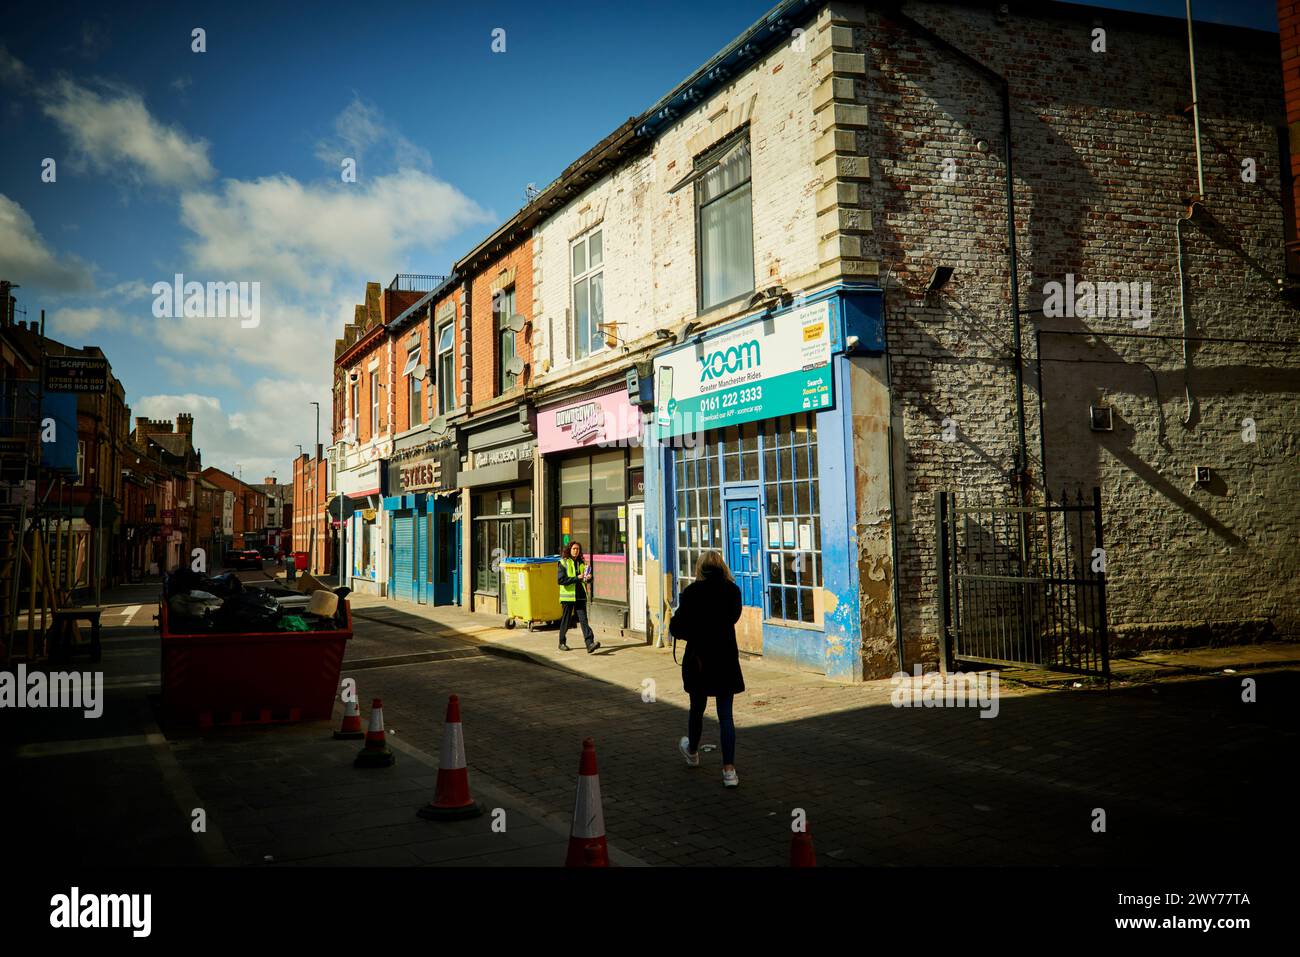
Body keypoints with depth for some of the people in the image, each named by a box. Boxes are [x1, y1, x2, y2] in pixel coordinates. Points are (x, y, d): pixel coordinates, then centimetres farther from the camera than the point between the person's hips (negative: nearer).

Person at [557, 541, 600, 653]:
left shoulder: (582, 563, 13)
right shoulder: (563, 562, -2)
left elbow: (587, 580, 21)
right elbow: (561, 580, -13)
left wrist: (589, 578, -3)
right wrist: (577, 578, -16)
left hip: (580, 596, 3)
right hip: (568, 596, -3)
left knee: (583, 619, -7)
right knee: (566, 620, 7)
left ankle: (590, 644, -17)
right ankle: (562, 643, 24)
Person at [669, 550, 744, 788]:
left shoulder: (692, 592, -9)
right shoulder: (733, 590, -3)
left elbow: (676, 627, -9)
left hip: (698, 658, -1)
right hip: (726, 658, 1)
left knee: (697, 708, 19)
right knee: (725, 715, 2)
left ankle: (692, 752, 42)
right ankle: (729, 770, -4)